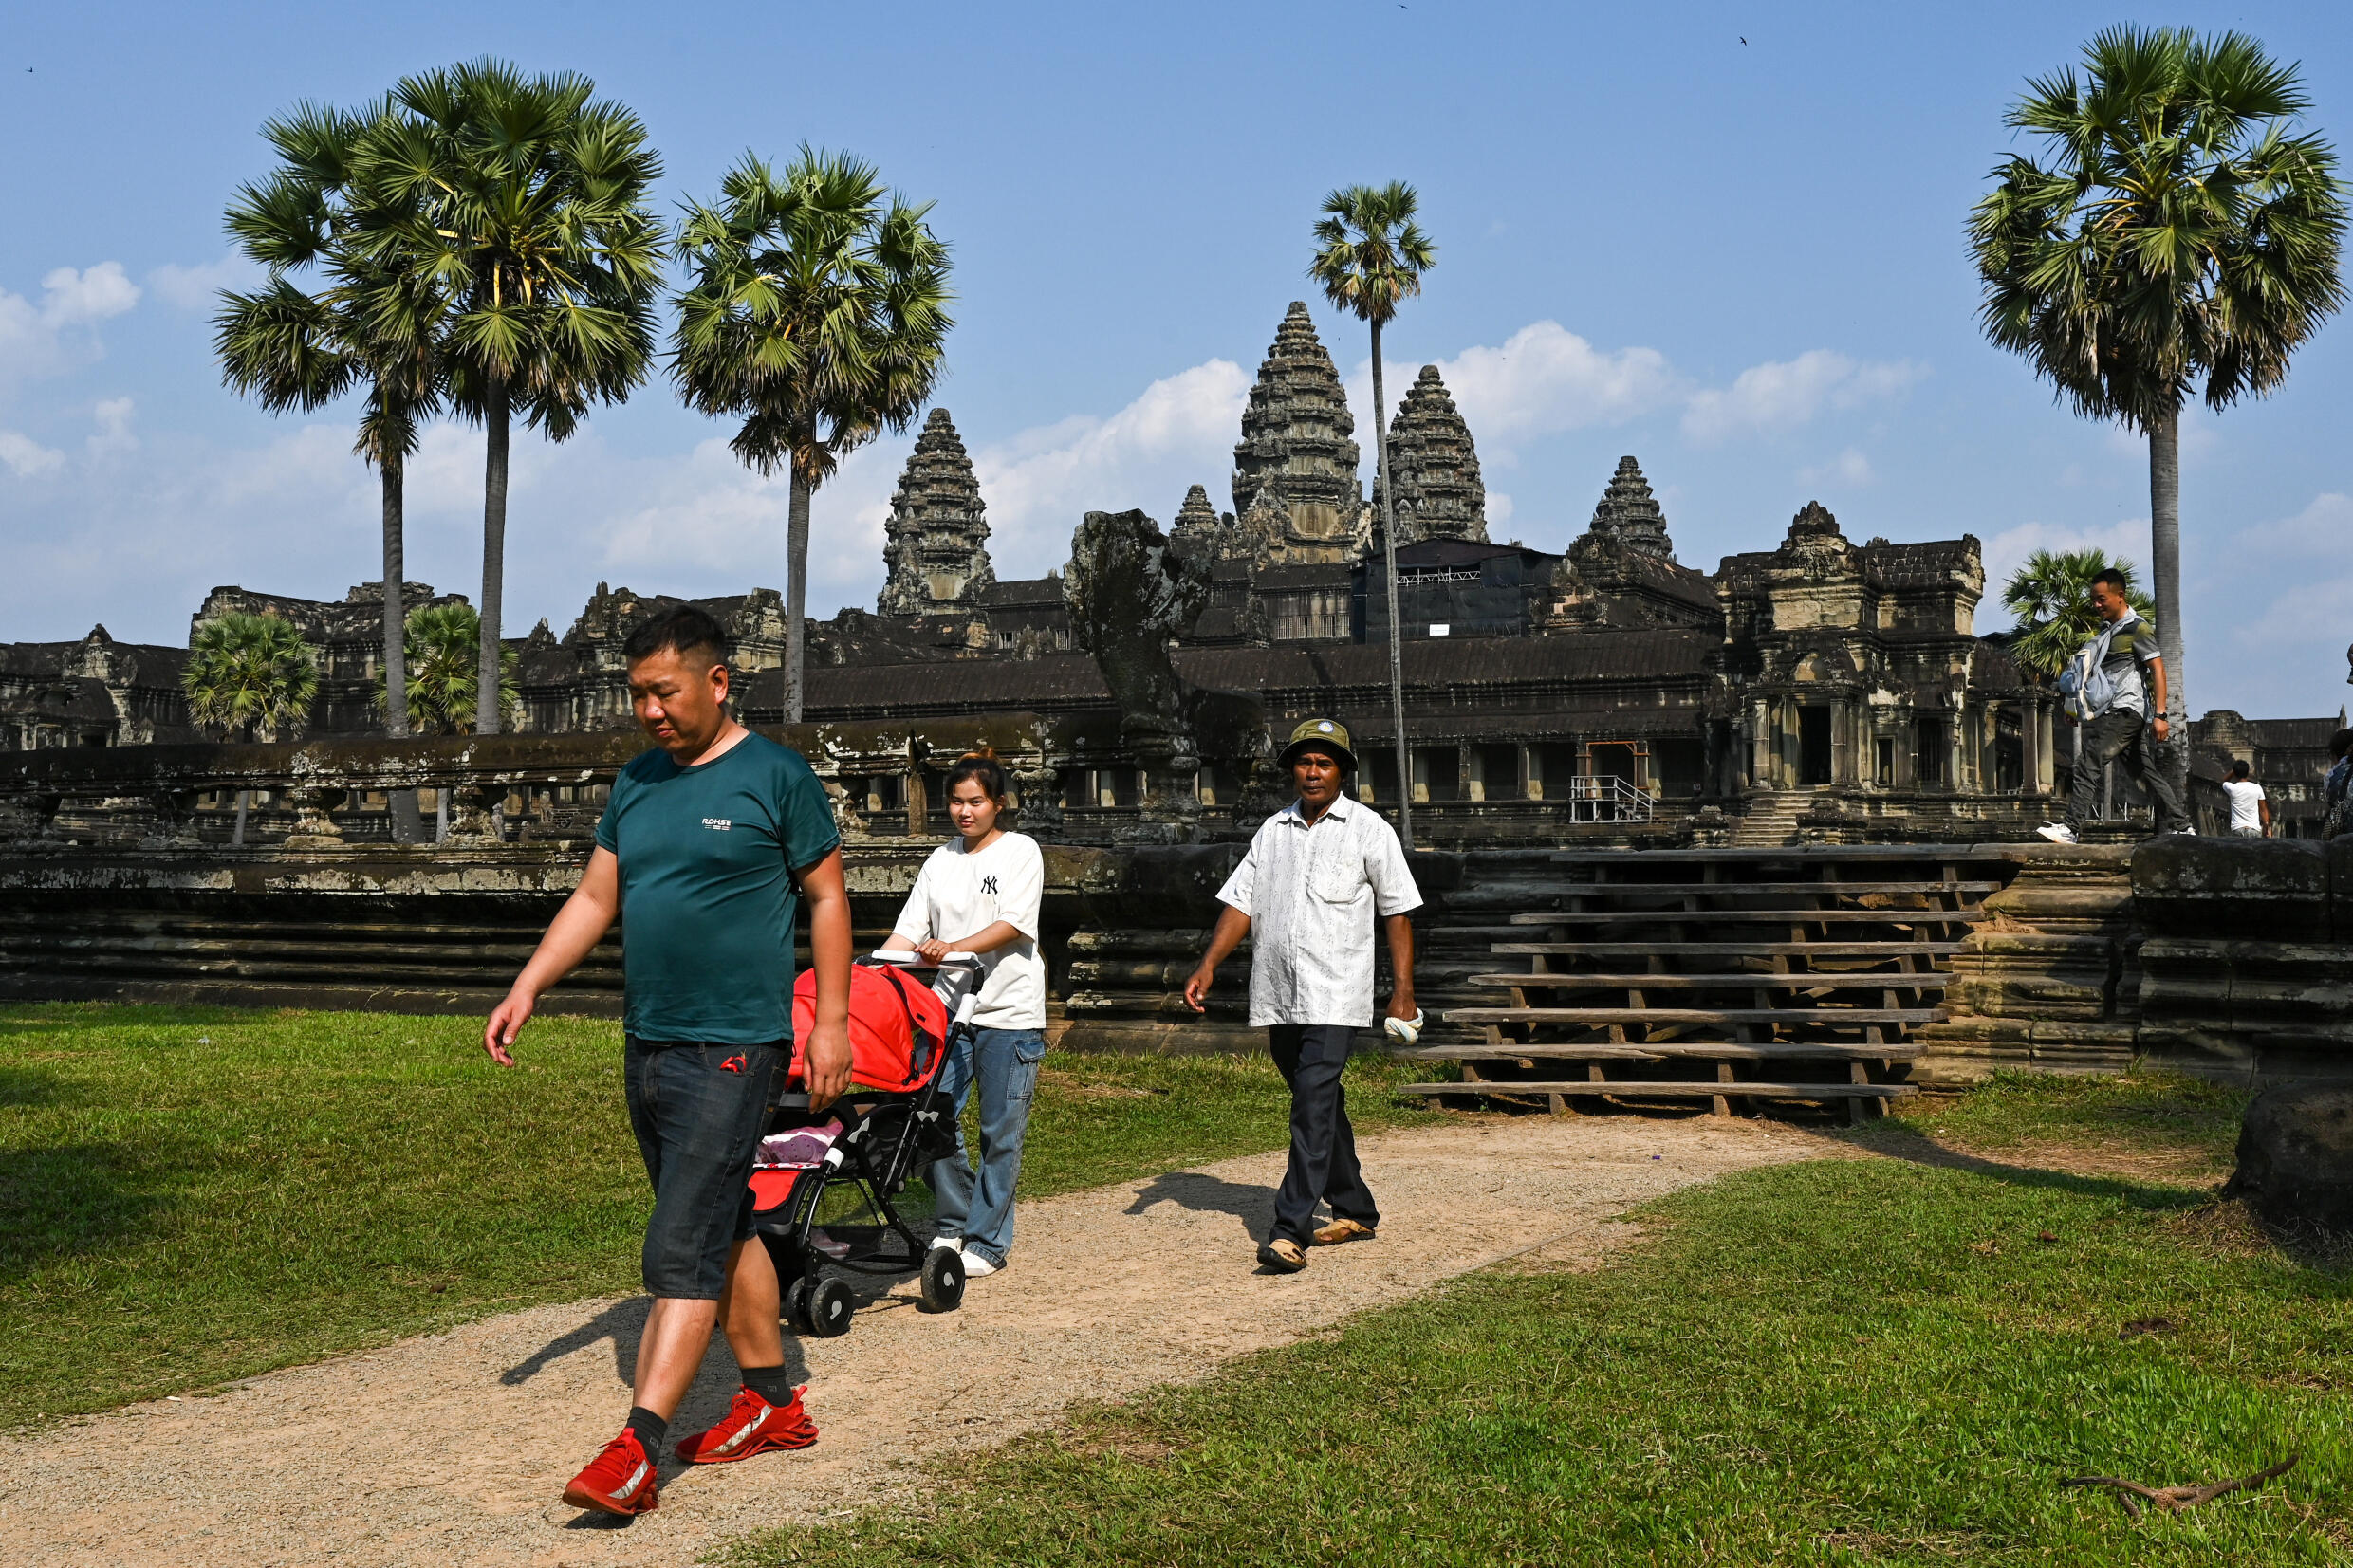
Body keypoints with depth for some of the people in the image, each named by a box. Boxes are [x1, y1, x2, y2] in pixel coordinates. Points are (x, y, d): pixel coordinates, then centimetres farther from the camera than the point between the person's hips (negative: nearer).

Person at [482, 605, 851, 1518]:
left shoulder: (776, 777, -6)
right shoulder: (635, 785, 12)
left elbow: (827, 899, -3)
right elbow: (594, 901, 14)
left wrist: (832, 1022, -7)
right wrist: (526, 989, 2)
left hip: (732, 1049, -7)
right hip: (648, 1047, 7)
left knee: (683, 1252, -10)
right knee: (724, 1230, 15)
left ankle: (636, 1452, -11)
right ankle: (774, 1405, 27)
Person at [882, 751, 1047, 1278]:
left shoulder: (1020, 850, 0)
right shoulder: (941, 860, 15)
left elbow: (1013, 924, -12)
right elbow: (909, 928, 10)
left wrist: (955, 948, -26)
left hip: (1009, 1012, -4)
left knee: (1000, 1132, -1)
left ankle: (986, 1243, 7)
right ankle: (955, 1223, 17)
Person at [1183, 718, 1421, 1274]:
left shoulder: (1368, 829, 2)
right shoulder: (1273, 830, 14)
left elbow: (1397, 913, 2)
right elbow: (1241, 902, 12)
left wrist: (1403, 991, -3)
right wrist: (1208, 965, -1)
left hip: (1334, 996, -5)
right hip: (1277, 996, 5)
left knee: (1314, 1106, -15)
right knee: (1319, 1105, 13)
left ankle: (1291, 1231, -19)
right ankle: (1355, 1212, 27)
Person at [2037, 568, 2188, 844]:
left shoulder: (2138, 628, -5)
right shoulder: (2108, 631, 22)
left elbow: (2158, 669, -11)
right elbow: (2102, 676, 29)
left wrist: (2160, 715, -17)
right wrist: (2077, 707, 21)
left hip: (2125, 709, -9)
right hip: (2112, 712, 9)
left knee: (2088, 763, -18)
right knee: (2148, 771, 10)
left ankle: (2071, 828, -24)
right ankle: (2179, 827, 13)